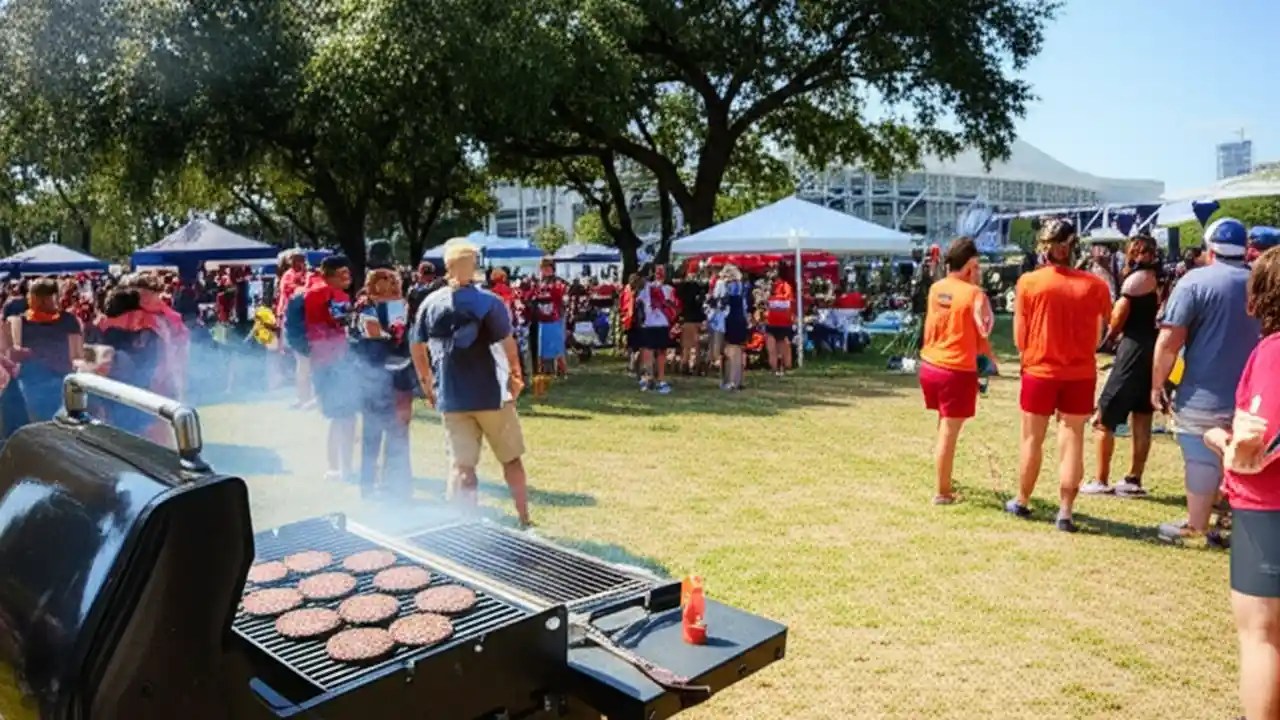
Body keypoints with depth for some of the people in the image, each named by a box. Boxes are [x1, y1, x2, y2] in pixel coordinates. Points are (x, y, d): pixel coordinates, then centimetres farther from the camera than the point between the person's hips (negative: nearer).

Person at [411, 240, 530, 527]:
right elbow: (509, 345, -12)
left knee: (462, 465, 6)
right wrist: (516, 376, 3)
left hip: (450, 398, 3)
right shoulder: (488, 301, -8)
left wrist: (427, 384, 17)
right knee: (512, 459, 14)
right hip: (490, 394, -2)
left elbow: (416, 347, 9)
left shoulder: (430, 303, 3)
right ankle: (524, 521, 22)